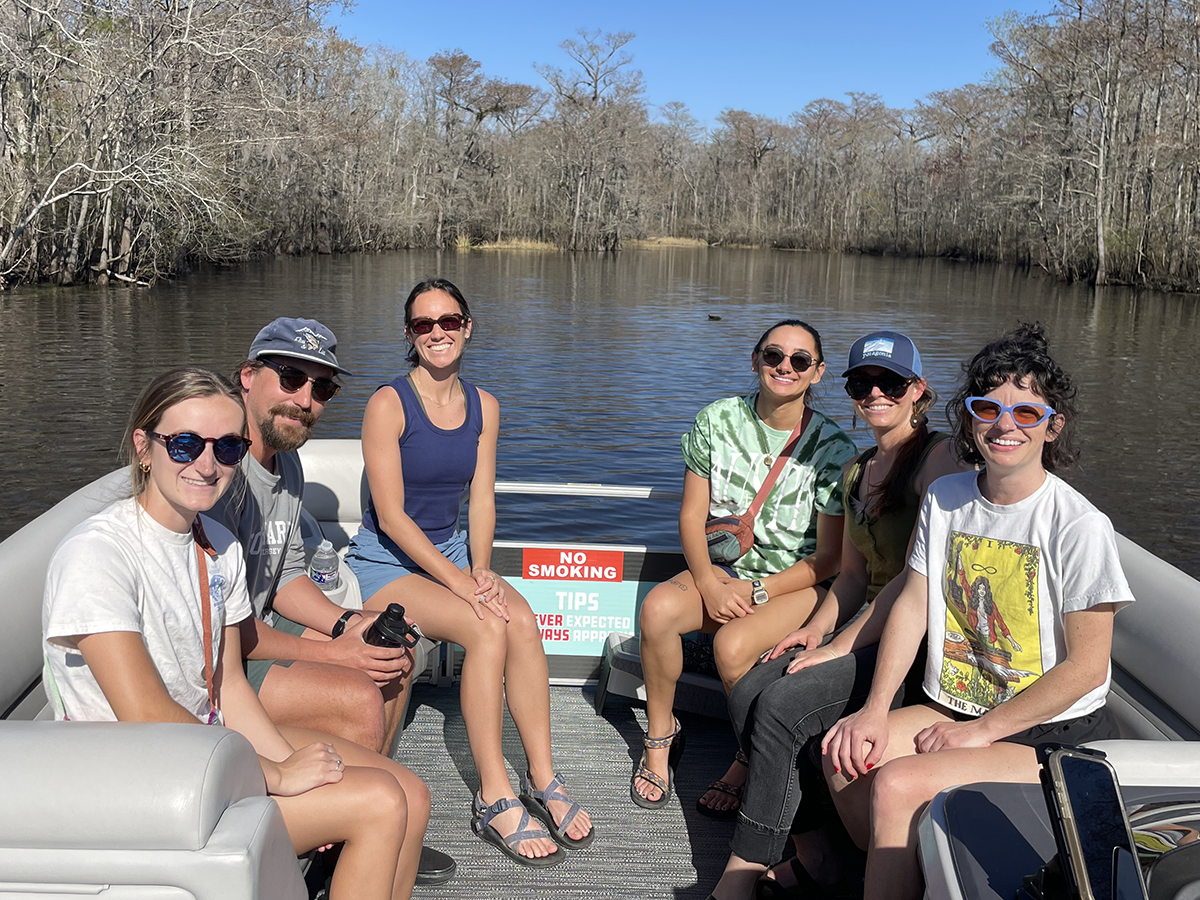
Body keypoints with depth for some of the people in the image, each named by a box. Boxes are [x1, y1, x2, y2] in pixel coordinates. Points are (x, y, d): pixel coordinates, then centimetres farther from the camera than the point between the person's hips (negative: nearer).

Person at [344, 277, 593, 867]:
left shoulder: (483, 406, 6)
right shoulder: (389, 404, -12)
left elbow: (481, 500, 4)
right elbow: (391, 516, -16)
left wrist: (481, 569, -13)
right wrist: (458, 581, -22)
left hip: (452, 550, 5)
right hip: (384, 562, -5)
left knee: (522, 619, -24)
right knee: (488, 628, -29)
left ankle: (542, 779, -15)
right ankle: (494, 798, -20)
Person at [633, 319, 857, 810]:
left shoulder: (833, 448, -8)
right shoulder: (718, 420, -1)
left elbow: (827, 556, -7)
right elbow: (691, 516, 0)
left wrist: (754, 594, -17)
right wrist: (709, 585, -16)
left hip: (797, 582, -3)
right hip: (722, 568, 3)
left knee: (732, 645, -31)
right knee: (658, 608, -28)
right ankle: (660, 735, -4)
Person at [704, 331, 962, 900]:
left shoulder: (937, 456, -9)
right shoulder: (856, 473, 17)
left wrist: (842, 644, -17)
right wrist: (817, 628, -1)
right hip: (870, 632, 8)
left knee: (782, 703, -23)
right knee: (747, 693, -11)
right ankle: (814, 854, -3)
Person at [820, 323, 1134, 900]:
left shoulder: (1078, 526, -17)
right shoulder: (946, 497, 2)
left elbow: (1086, 666, -15)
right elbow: (912, 605, 4)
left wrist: (981, 731, -14)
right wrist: (876, 709, -6)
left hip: (1054, 734, -6)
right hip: (957, 708, 6)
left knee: (897, 784, -25)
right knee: (845, 751, -13)